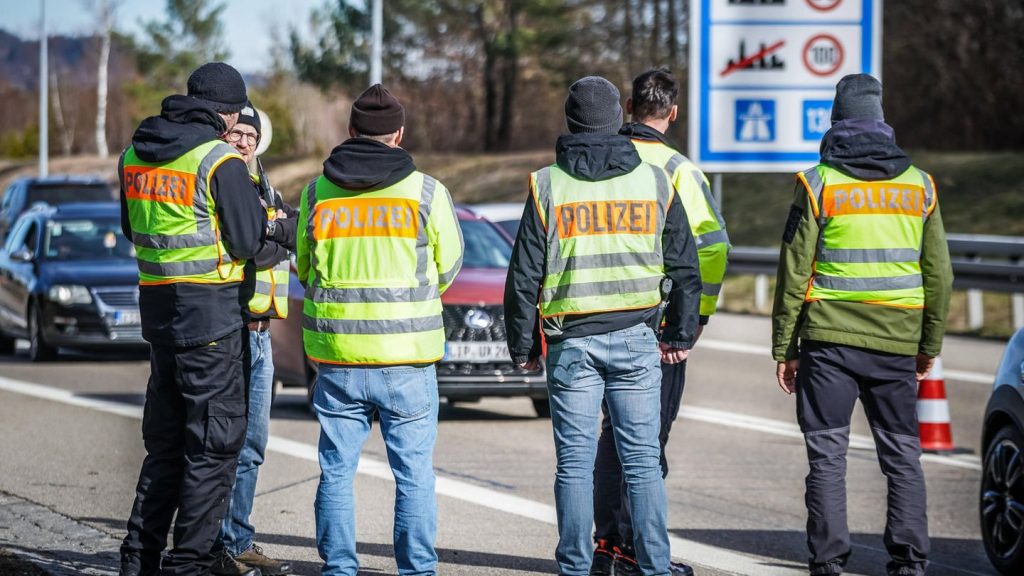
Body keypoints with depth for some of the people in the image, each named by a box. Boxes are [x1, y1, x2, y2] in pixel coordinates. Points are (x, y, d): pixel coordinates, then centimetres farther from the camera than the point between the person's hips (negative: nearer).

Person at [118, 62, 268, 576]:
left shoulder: (135, 154, 8)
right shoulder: (220, 161, -14)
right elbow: (247, 240, -11)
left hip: (157, 303, 7)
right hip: (210, 308, -7)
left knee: (165, 439, 17)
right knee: (214, 442, 0)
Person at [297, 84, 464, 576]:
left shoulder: (317, 193, 2)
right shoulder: (426, 192, -5)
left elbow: (304, 269, 12)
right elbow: (448, 265, 7)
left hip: (337, 356, 2)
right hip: (407, 355, -2)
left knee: (337, 469, 10)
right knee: (414, 472, 5)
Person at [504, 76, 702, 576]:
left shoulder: (548, 185, -1)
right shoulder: (655, 182, 4)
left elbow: (524, 274, 0)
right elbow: (685, 267, 8)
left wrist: (522, 344, 8)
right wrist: (680, 334, 17)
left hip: (572, 342, -1)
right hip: (635, 339, 1)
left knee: (575, 462, 3)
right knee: (642, 459, 3)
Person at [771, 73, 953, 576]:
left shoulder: (818, 184, -3)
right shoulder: (918, 185, 7)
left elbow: (794, 273, -4)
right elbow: (939, 274, 9)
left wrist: (784, 347, 3)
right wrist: (930, 344, 17)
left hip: (829, 342, -2)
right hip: (895, 344, 3)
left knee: (827, 453, 1)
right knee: (902, 452, 9)